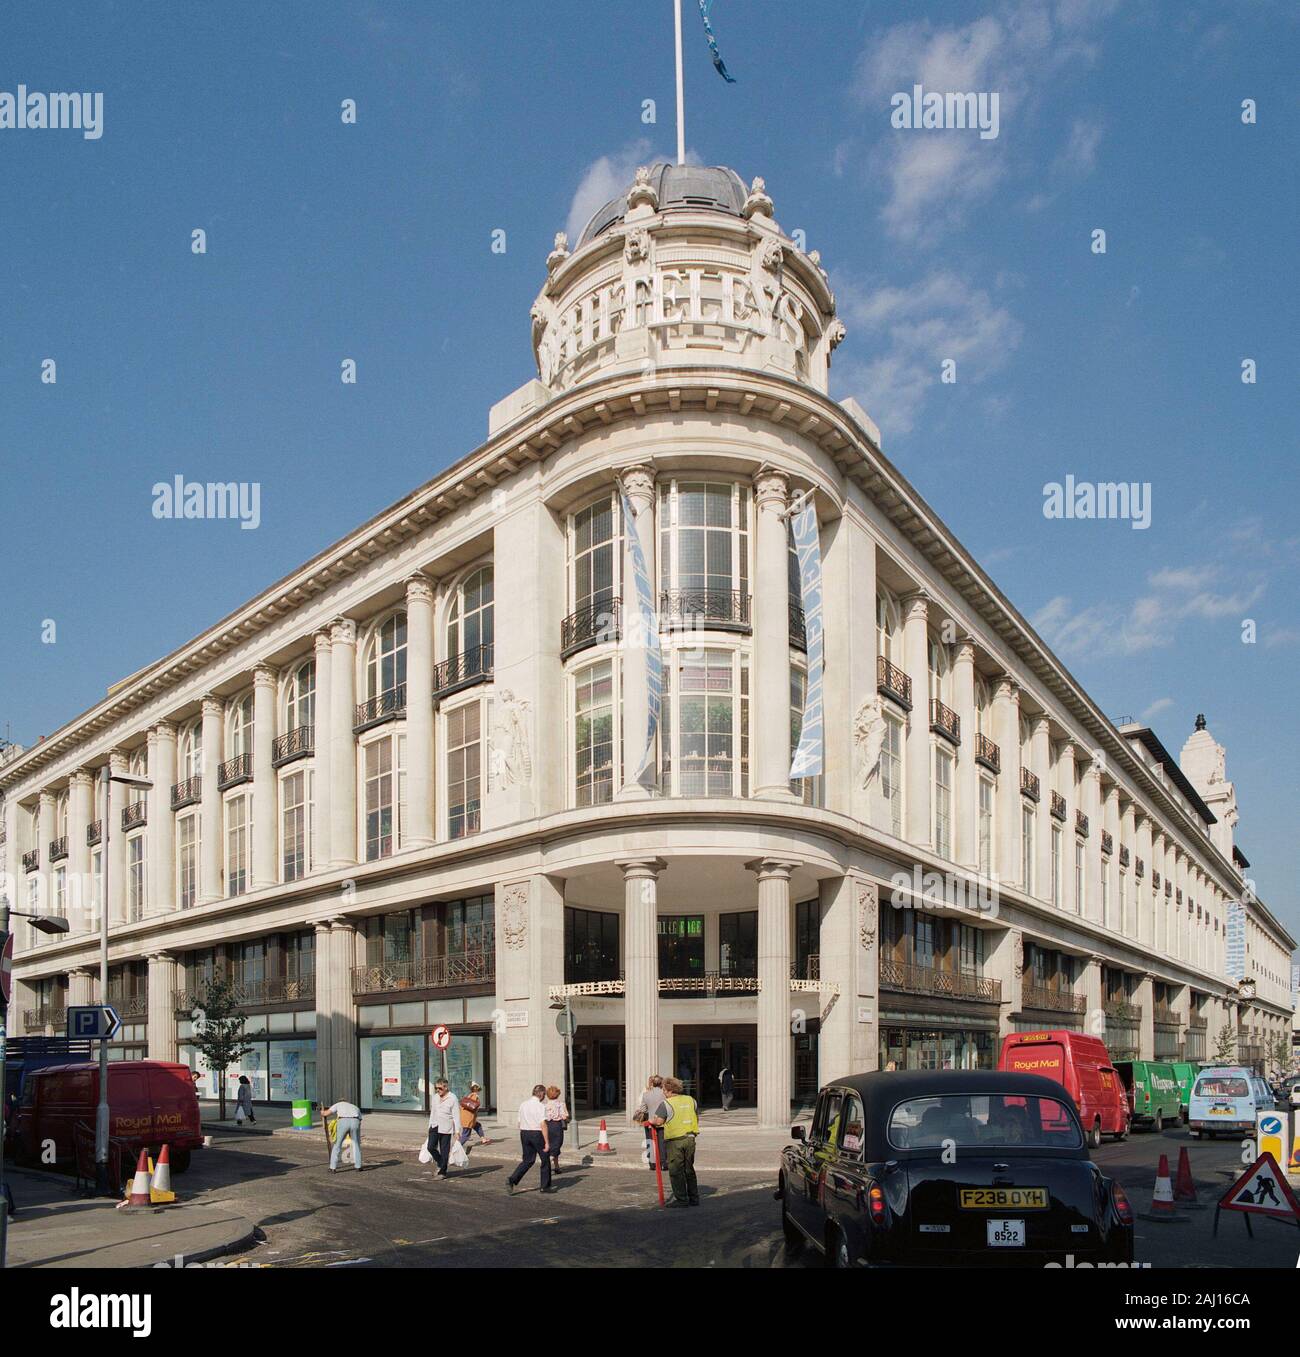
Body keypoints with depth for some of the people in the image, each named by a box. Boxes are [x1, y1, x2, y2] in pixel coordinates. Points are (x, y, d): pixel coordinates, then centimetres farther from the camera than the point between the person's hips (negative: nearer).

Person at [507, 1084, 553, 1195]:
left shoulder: (523, 1104, 8)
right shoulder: (540, 1106, -13)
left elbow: (520, 1123, 13)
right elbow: (543, 1125, -19)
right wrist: (547, 1142, -18)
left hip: (524, 1132, 6)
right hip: (537, 1133, -6)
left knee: (527, 1160, 13)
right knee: (545, 1159, 11)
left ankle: (512, 1180, -5)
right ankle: (545, 1186, 18)